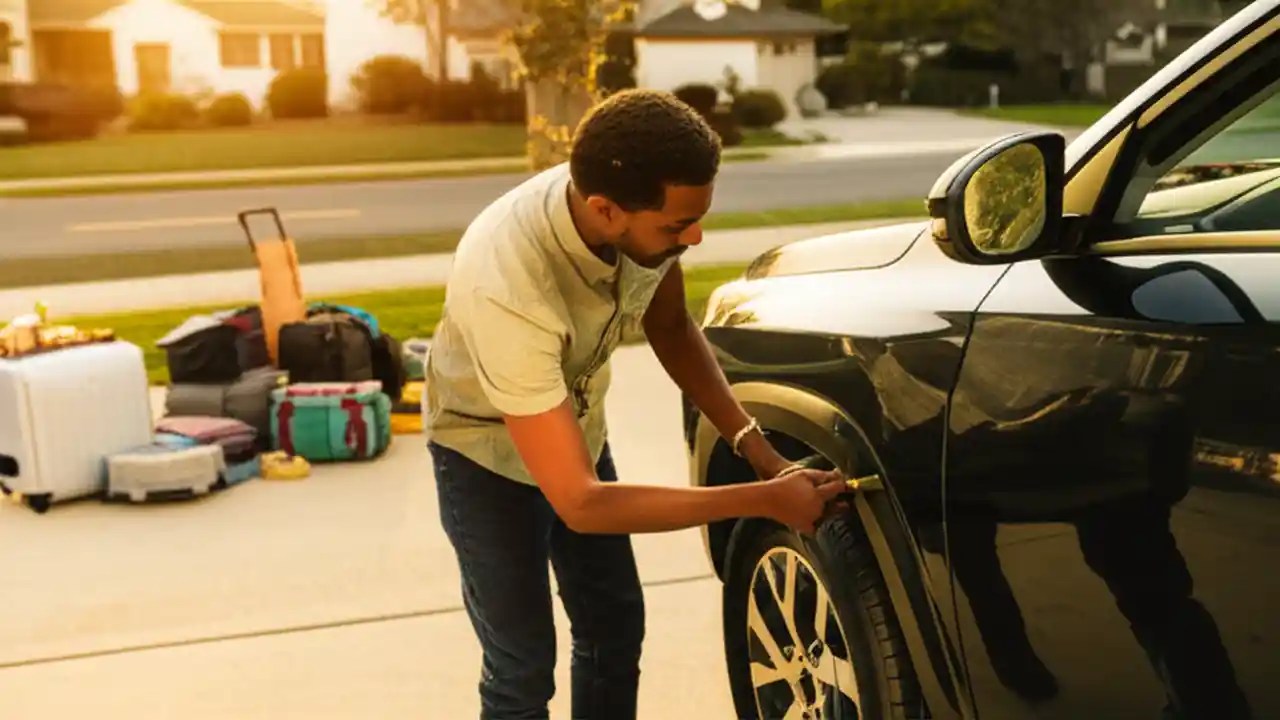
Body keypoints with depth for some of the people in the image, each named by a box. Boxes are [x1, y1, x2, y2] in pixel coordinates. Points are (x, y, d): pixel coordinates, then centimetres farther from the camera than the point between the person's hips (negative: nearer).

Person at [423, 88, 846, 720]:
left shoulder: (643, 212, -26)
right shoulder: (507, 292, -44)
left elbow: (670, 327, -4)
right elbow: (580, 503, -41)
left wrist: (754, 446, -15)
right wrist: (764, 501, -39)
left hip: (575, 425, 6)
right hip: (488, 453, -6)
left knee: (616, 630, 14)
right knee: (522, 666, -2)